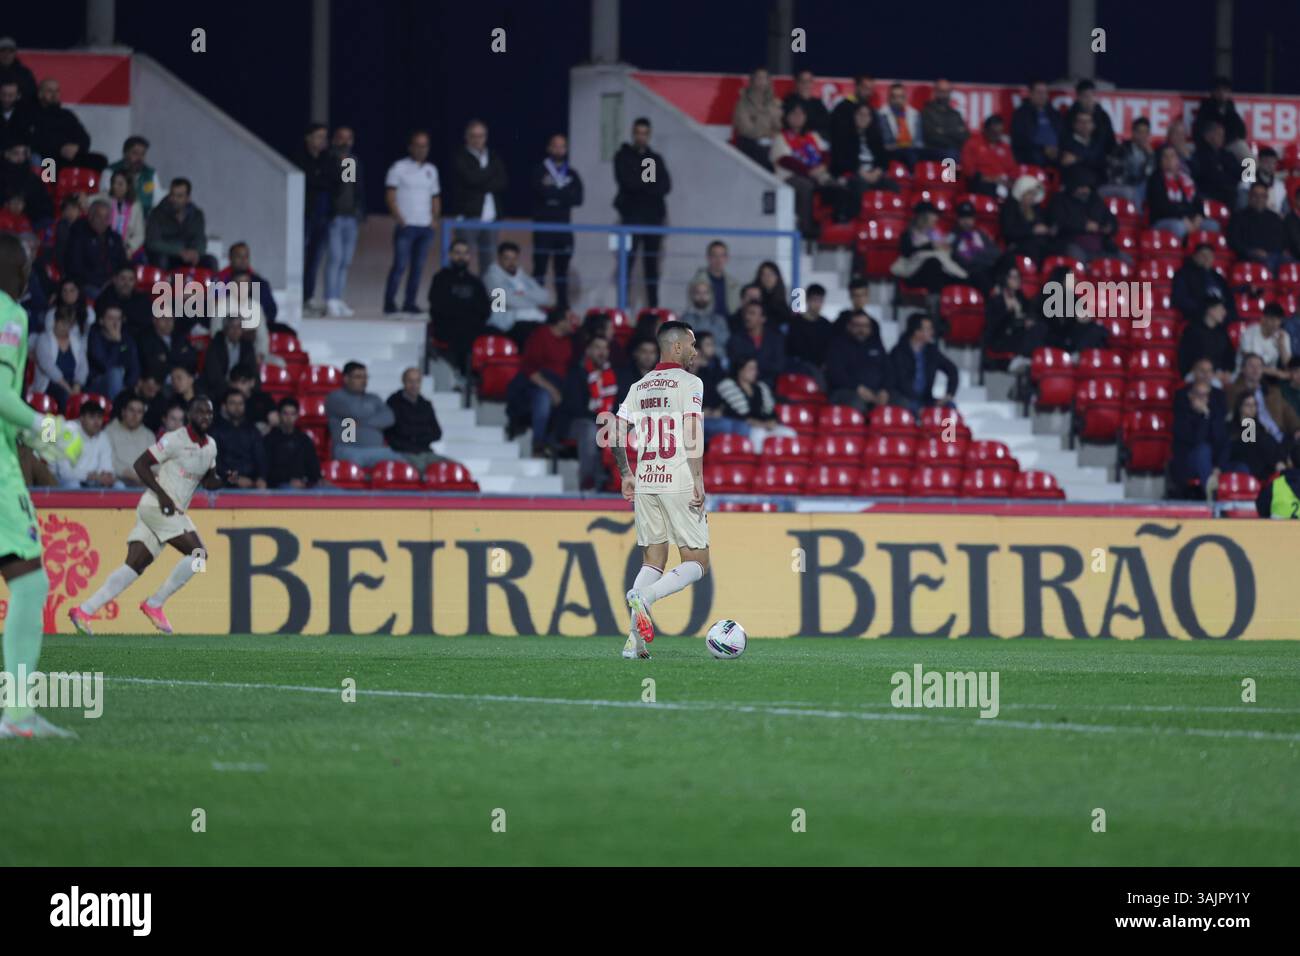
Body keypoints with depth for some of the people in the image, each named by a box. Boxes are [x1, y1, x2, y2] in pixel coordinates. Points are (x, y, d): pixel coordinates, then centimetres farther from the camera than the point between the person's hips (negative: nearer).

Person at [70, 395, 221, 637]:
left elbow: (208, 481, 26)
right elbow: (141, 464, -11)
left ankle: (84, 610, -2)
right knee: (198, 552, -15)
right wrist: (162, 494, -21)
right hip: (156, 506, -8)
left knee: (134, 567, 1)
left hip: (172, 511, 8)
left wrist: (225, 480, 3)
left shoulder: (210, 446, 15)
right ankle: (154, 604, -7)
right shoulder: (175, 440, -10)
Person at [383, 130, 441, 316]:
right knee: (400, 265, -9)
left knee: (418, 267, 4)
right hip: (406, 225, -5)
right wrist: (399, 219, -13)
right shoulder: (399, 168, 0)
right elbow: (390, 196, -4)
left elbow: (435, 197, 21)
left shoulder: (431, 170, 16)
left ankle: (410, 304, 9)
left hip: (425, 226, 5)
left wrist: (435, 219, 6)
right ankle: (389, 303, -5)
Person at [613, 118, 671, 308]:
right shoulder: (623, 157, 4)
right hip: (632, 215, -4)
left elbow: (666, 185, 3)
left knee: (652, 262, 5)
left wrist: (641, 184, -11)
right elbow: (626, 181, -10)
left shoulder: (656, 159, 14)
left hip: (653, 215, 4)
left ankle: (653, 305, 8)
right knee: (627, 259, -9)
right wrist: (650, 185, -5)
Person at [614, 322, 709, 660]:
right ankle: (645, 595, -24)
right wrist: (698, 480, -15)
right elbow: (692, 433, -14)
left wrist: (626, 474, 20)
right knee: (697, 563, 1)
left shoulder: (639, 387, 14)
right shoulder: (689, 383, -4)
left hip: (645, 482, 6)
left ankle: (635, 639, 0)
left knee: (653, 560, 12)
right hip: (679, 481, -6)